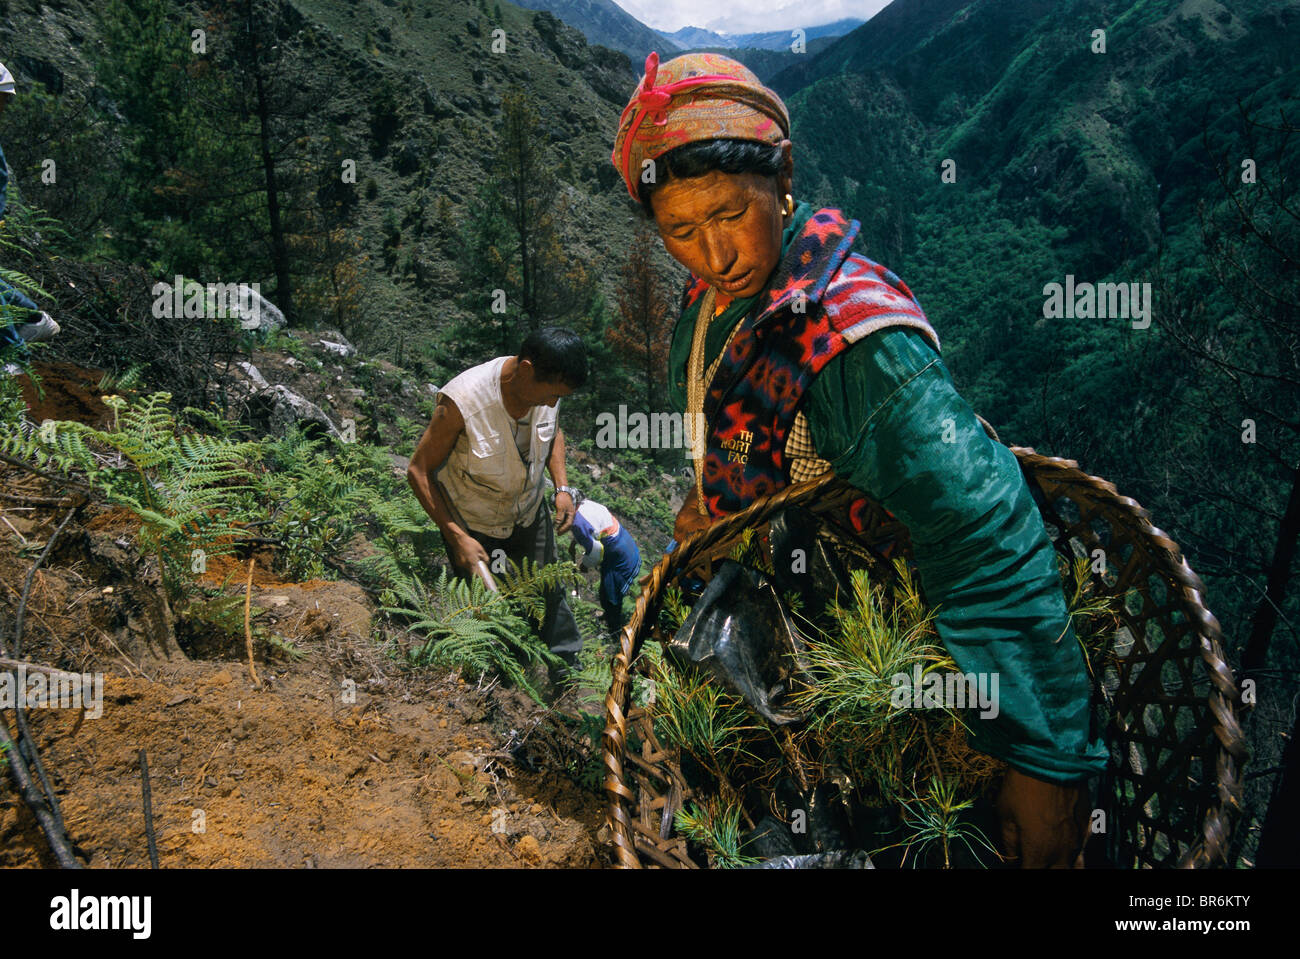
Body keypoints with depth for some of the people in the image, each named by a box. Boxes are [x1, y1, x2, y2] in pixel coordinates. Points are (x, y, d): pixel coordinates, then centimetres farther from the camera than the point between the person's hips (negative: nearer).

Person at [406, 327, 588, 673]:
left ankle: (567, 666, 43)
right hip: (471, 523, -4)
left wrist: (561, 487, -7)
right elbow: (418, 472, -24)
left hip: (530, 512, 5)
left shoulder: (546, 386, -19)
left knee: (548, 590, 19)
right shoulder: (463, 402, -36)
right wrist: (458, 538, -28)